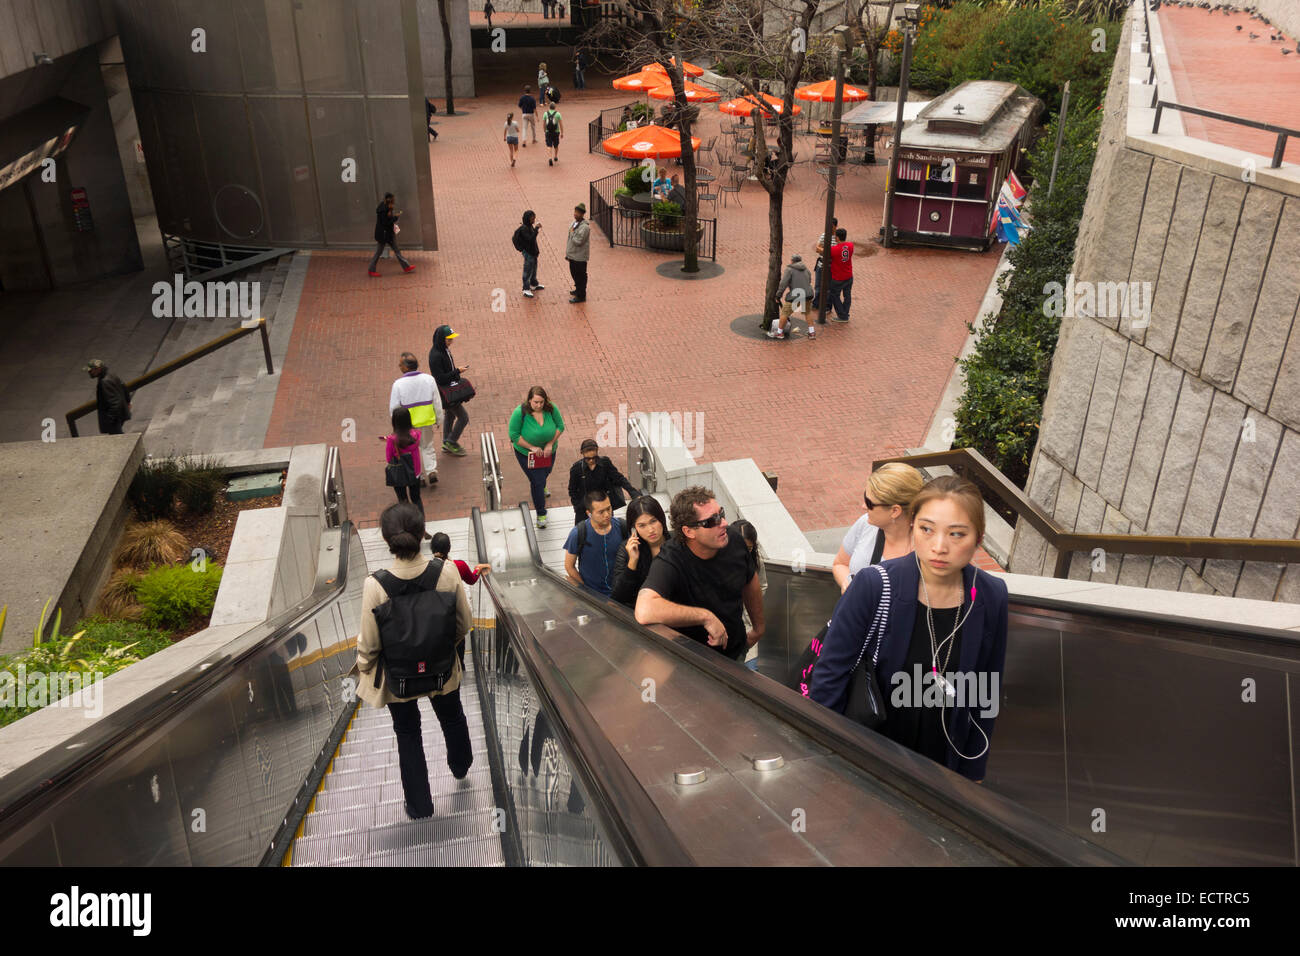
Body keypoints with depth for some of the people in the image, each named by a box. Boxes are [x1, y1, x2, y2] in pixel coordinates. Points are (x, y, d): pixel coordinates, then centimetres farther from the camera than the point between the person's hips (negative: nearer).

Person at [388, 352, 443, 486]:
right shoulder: (429, 379, -10)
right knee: (427, 447, 21)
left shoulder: (398, 384, -20)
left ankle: (417, 475, 25)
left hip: (408, 425, -2)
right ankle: (432, 471, 8)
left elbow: (394, 408, -11)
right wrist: (439, 418, 12)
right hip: (427, 421, 2)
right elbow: (437, 402, -2)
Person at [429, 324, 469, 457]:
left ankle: (447, 444, 35)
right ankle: (451, 442, 12)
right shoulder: (435, 355, -27)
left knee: (449, 415, 21)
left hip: (450, 388, 10)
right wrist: (457, 371, -26)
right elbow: (440, 378, -28)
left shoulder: (445, 349, 2)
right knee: (463, 417, -3)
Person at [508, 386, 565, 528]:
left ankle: (541, 487, 66)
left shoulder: (551, 409, -20)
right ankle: (541, 514, 17)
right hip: (526, 453, -4)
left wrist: (550, 444, -17)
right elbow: (514, 435, -22)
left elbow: (560, 426, -7)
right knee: (537, 481, -1)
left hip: (548, 451, 4)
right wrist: (532, 447, -24)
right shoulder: (520, 412, -29)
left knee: (545, 472, 29)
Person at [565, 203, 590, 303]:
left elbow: (578, 242, -26)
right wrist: (567, 253, 16)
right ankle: (578, 290, 42)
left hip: (580, 257, -9)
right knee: (574, 273, 23)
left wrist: (572, 233, -14)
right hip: (573, 255, 9)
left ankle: (581, 296, 11)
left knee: (580, 276, 1)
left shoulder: (585, 227, -22)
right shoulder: (574, 223, 8)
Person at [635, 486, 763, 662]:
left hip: (737, 653, 3)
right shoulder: (670, 562, -30)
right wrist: (706, 617, -39)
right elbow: (644, 611, -48)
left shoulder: (734, 542, -10)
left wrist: (758, 628, 22)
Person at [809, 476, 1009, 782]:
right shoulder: (875, 585, -22)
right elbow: (830, 672, -15)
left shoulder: (991, 598, -11)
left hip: (943, 757, 2)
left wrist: (973, 772, 7)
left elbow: (985, 694, 2)